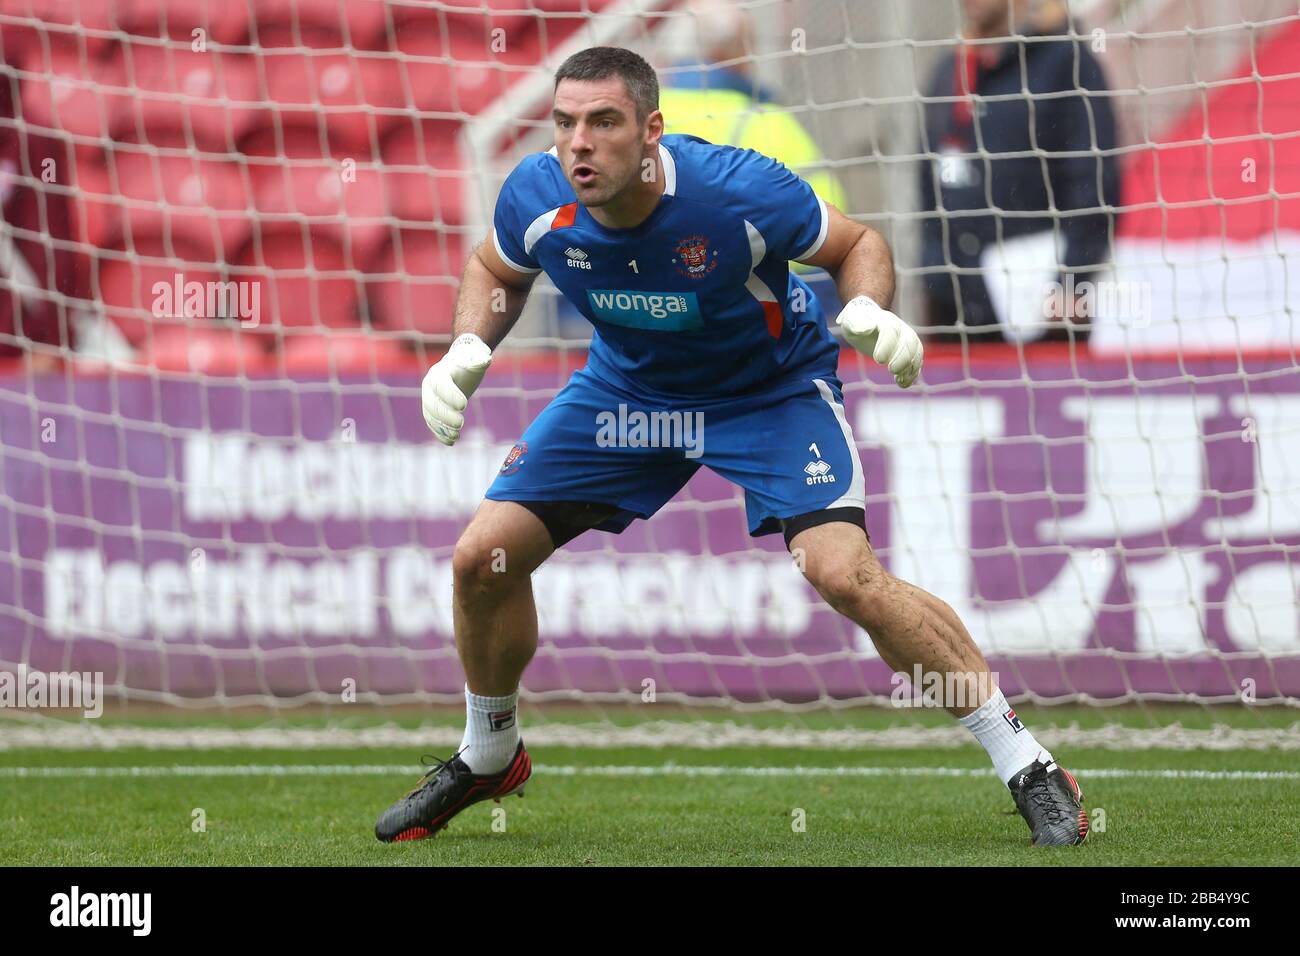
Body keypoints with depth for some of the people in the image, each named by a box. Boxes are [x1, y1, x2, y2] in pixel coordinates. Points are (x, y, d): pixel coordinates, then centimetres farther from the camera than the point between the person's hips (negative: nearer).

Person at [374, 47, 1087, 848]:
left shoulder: (741, 190, -33)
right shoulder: (535, 198, -22)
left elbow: (857, 244, -13)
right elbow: (496, 272, 4)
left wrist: (870, 312, -34)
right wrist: (467, 352, -15)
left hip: (773, 386, -4)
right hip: (629, 384, 4)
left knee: (844, 574, -24)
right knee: (484, 558, -3)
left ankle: (1026, 767, -11)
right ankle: (488, 758, 26)